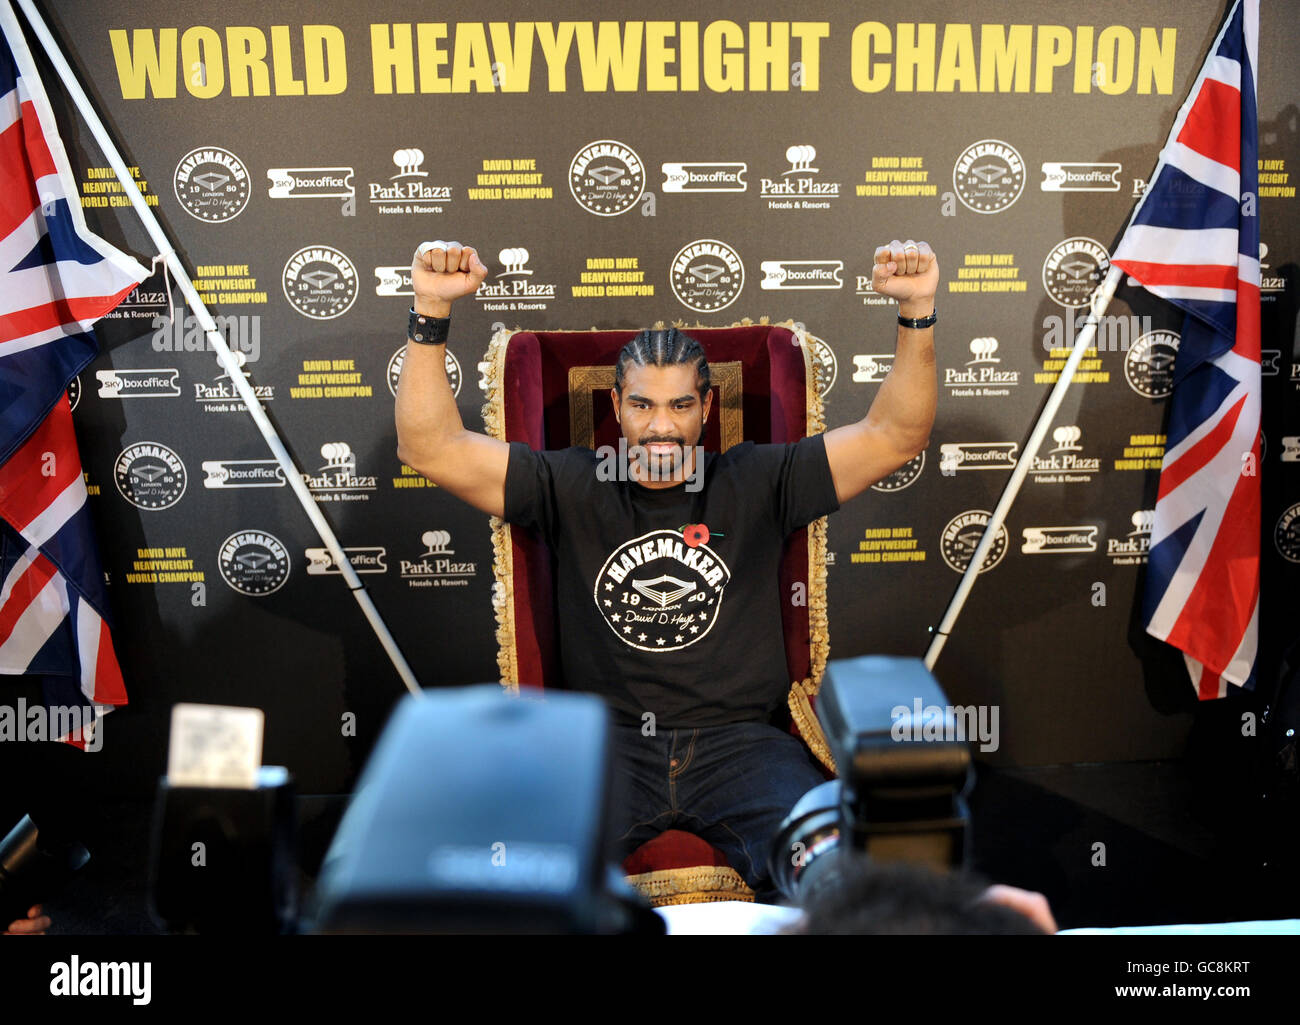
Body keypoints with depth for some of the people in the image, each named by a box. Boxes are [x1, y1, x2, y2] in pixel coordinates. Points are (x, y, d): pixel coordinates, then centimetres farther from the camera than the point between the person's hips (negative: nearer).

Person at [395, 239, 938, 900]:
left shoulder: (756, 482, 10)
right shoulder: (571, 489, 9)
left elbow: (895, 436, 6)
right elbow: (429, 447, 3)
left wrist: (916, 312, -5)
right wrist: (432, 311, -6)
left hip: (738, 740, 1)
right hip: (608, 744, 0)